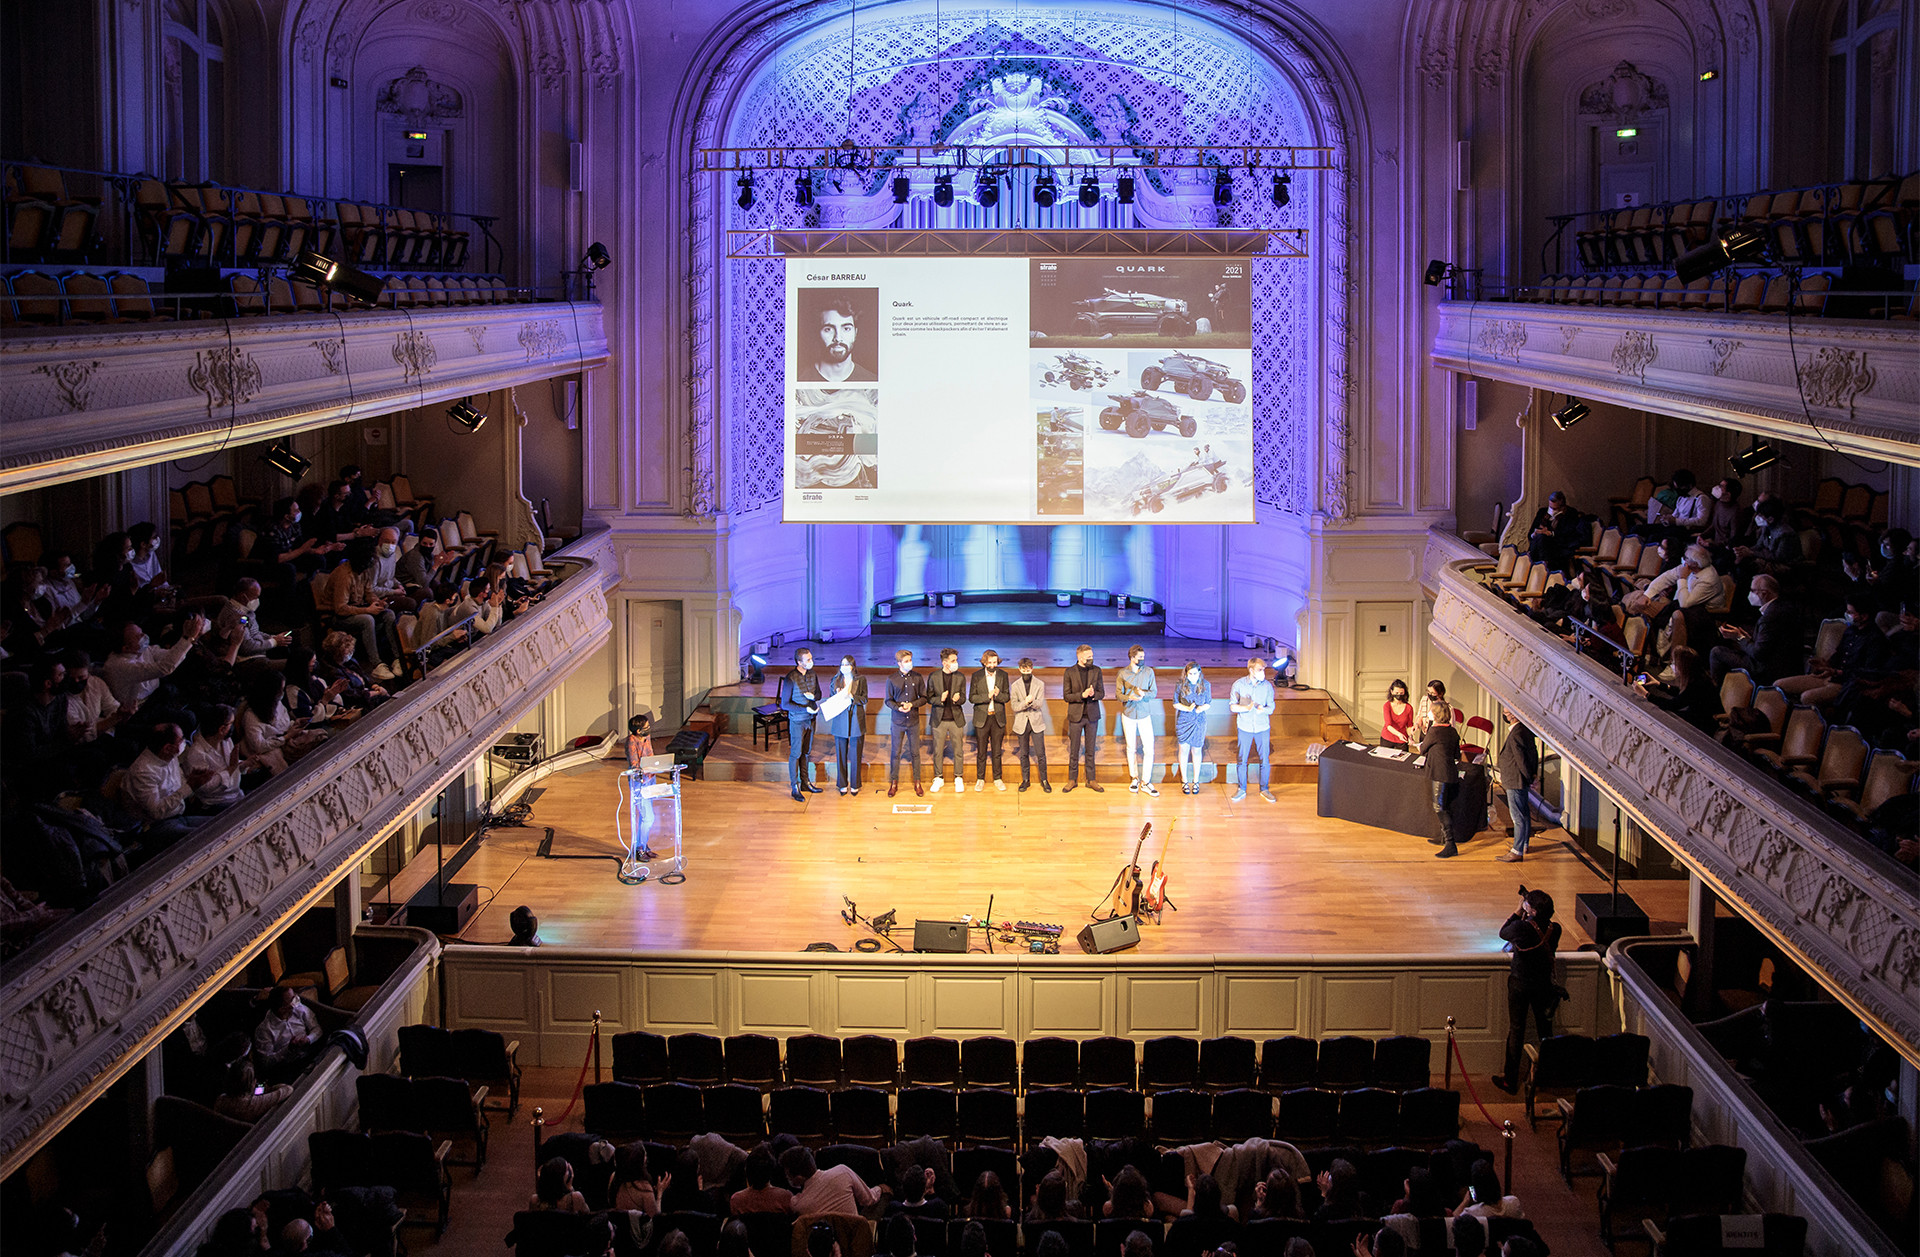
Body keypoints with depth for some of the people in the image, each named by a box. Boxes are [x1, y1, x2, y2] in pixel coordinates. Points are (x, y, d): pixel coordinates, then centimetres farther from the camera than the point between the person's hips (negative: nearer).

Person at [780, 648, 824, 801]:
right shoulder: (790, 679, -19)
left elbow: (819, 694, 14)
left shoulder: (812, 674, 2)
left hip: (810, 719, 6)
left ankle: (806, 782, 26)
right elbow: (785, 704, -16)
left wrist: (813, 696, -11)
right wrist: (805, 709, -21)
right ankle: (795, 788, 7)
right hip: (796, 721, -6)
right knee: (795, 753, 0)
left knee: (806, 752, 16)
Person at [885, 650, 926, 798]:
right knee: (895, 753, 4)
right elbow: (888, 700, 1)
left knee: (915, 752, 6)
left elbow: (924, 698, 3)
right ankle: (894, 783, 15)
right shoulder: (892, 680, -3)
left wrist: (912, 705, -15)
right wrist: (898, 707, -19)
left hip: (913, 720, 1)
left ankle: (917, 783, 17)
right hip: (897, 721, -1)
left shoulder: (918, 678, 0)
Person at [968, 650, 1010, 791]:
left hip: (998, 718, 1)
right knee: (981, 751, 5)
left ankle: (998, 779, 17)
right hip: (982, 718, -1)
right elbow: (971, 698, -5)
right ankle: (980, 779, 15)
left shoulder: (1003, 675, 2)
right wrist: (987, 696, -19)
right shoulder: (976, 676, -3)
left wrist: (998, 694, -20)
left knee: (996, 751, 7)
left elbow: (1006, 697, 2)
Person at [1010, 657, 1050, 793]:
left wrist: (1032, 701, -30)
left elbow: (1039, 704, -8)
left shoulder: (1040, 684, 0)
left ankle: (1044, 780, 8)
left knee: (1041, 753, -2)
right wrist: (1026, 702, -23)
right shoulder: (1015, 686, 3)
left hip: (1036, 722, -1)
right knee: (1024, 754, 8)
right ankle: (1025, 780, 18)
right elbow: (1014, 706, -5)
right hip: (1021, 724, 1)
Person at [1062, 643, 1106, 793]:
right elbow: (1066, 696, -6)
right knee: (1074, 750, 4)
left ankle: (1091, 780, 15)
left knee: (1090, 750, 8)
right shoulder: (1069, 673, -5)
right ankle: (1072, 779, 14)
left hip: (1092, 715, 2)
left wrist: (1094, 694, -18)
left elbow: (1102, 693, 5)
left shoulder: (1096, 671, 3)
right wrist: (1082, 695, -21)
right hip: (1076, 715, -2)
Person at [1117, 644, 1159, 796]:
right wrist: (1130, 697, -25)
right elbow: (1119, 695, -3)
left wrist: (1144, 693, -23)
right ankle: (1134, 778, 25)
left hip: (1144, 714, 0)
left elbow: (1154, 692, -1)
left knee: (1149, 749, -6)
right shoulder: (1122, 674, -3)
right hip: (1128, 715, 0)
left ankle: (1146, 782, 1)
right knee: (1131, 748, 9)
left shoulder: (1149, 671, -1)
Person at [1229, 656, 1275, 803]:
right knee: (1242, 759, 5)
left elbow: (1271, 708, 0)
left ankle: (1264, 789, 19)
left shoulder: (1267, 686, -2)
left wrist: (1262, 709, -23)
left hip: (1263, 727, 1)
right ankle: (1241, 790, 19)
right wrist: (1246, 708, -23)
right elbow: (1232, 706, -5)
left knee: (1265, 760, 4)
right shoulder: (1239, 685, -6)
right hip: (1245, 727, -1)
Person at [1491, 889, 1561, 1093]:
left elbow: (1502, 933, -4)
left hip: (1520, 984, -3)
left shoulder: (1522, 927, -24)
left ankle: (1511, 1081, 14)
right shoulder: (1555, 929, -11)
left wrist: (1518, 912, 0)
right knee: (1545, 1030, 16)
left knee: (1516, 1031, 8)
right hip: (1544, 985, 3)